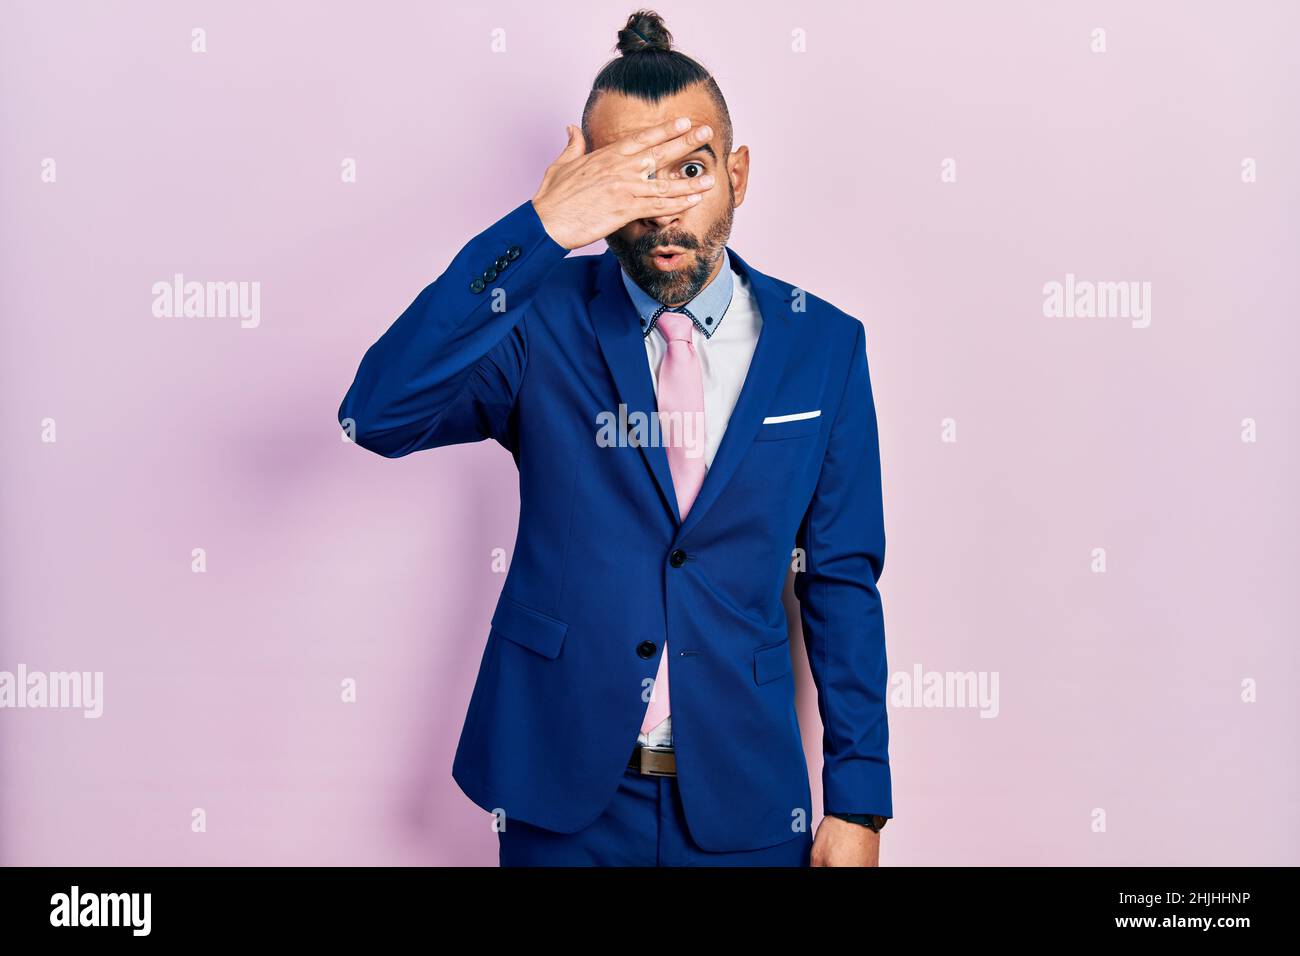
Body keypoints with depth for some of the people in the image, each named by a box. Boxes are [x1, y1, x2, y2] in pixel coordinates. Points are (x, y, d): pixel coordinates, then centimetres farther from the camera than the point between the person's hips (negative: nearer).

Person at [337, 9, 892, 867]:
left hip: (742, 801, 1)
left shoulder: (823, 345, -3)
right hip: (562, 798, -1)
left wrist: (859, 801, -1)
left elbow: (843, 580, 0)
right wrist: (539, 230, -31)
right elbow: (377, 415, -24)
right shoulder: (545, 323, -7)